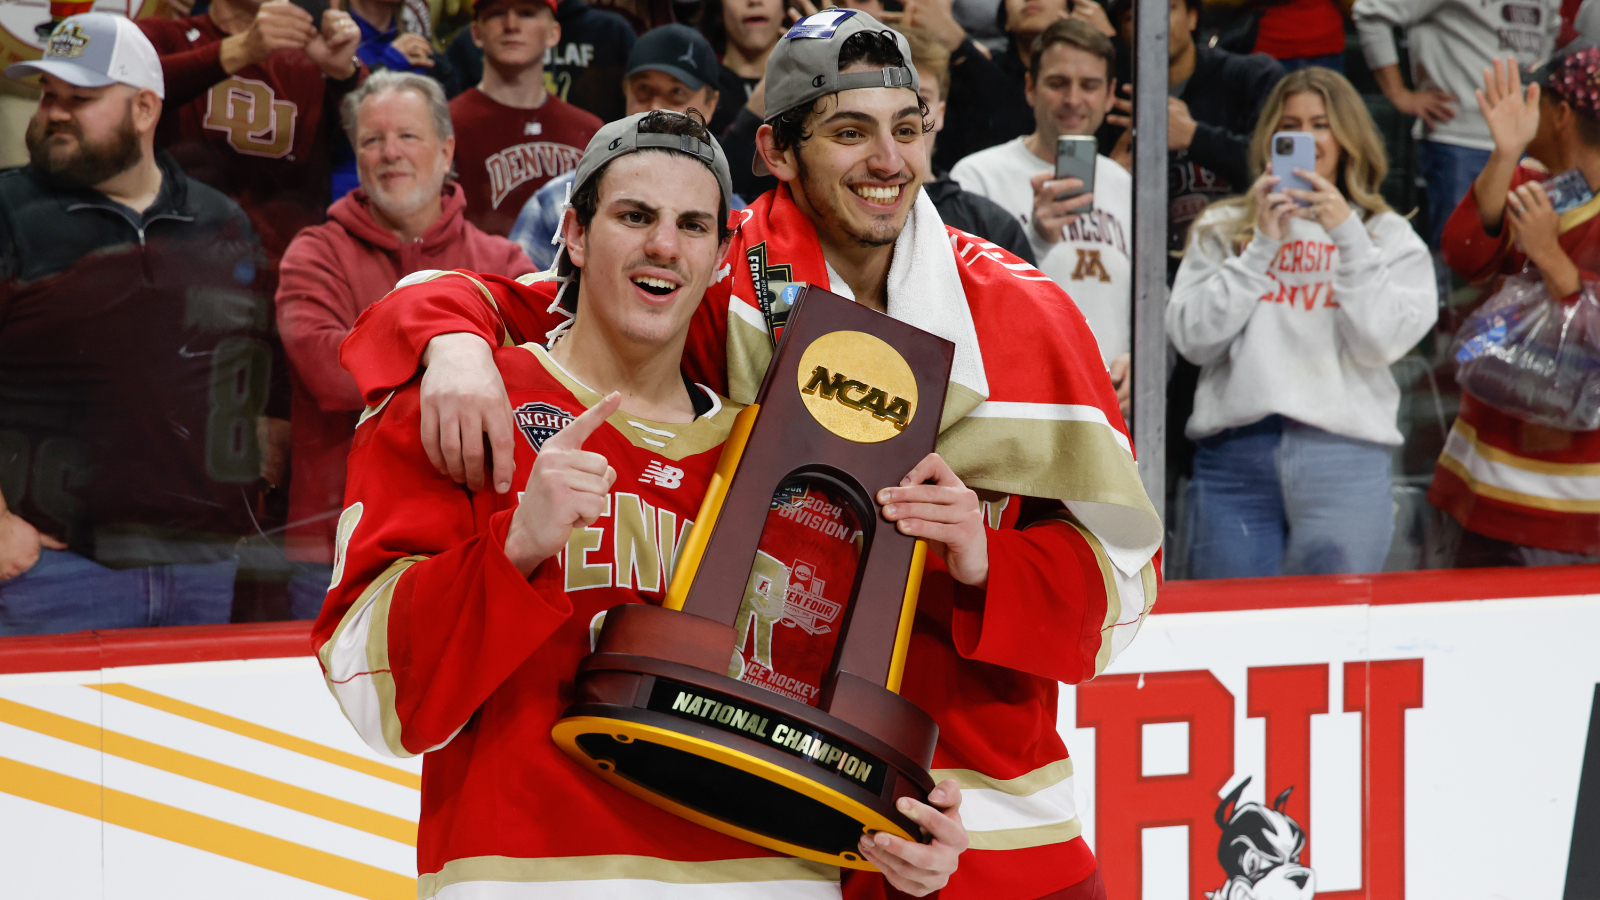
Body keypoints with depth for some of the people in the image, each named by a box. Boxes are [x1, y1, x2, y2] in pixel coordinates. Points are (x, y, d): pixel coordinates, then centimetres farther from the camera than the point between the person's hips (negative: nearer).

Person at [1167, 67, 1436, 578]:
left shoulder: (1387, 234, 14)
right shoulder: (1222, 229, 16)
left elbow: (1381, 343, -2)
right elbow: (1192, 339, 3)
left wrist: (1347, 232, -6)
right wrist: (1261, 246, -1)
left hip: (1342, 459, -1)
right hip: (1233, 457, 1)